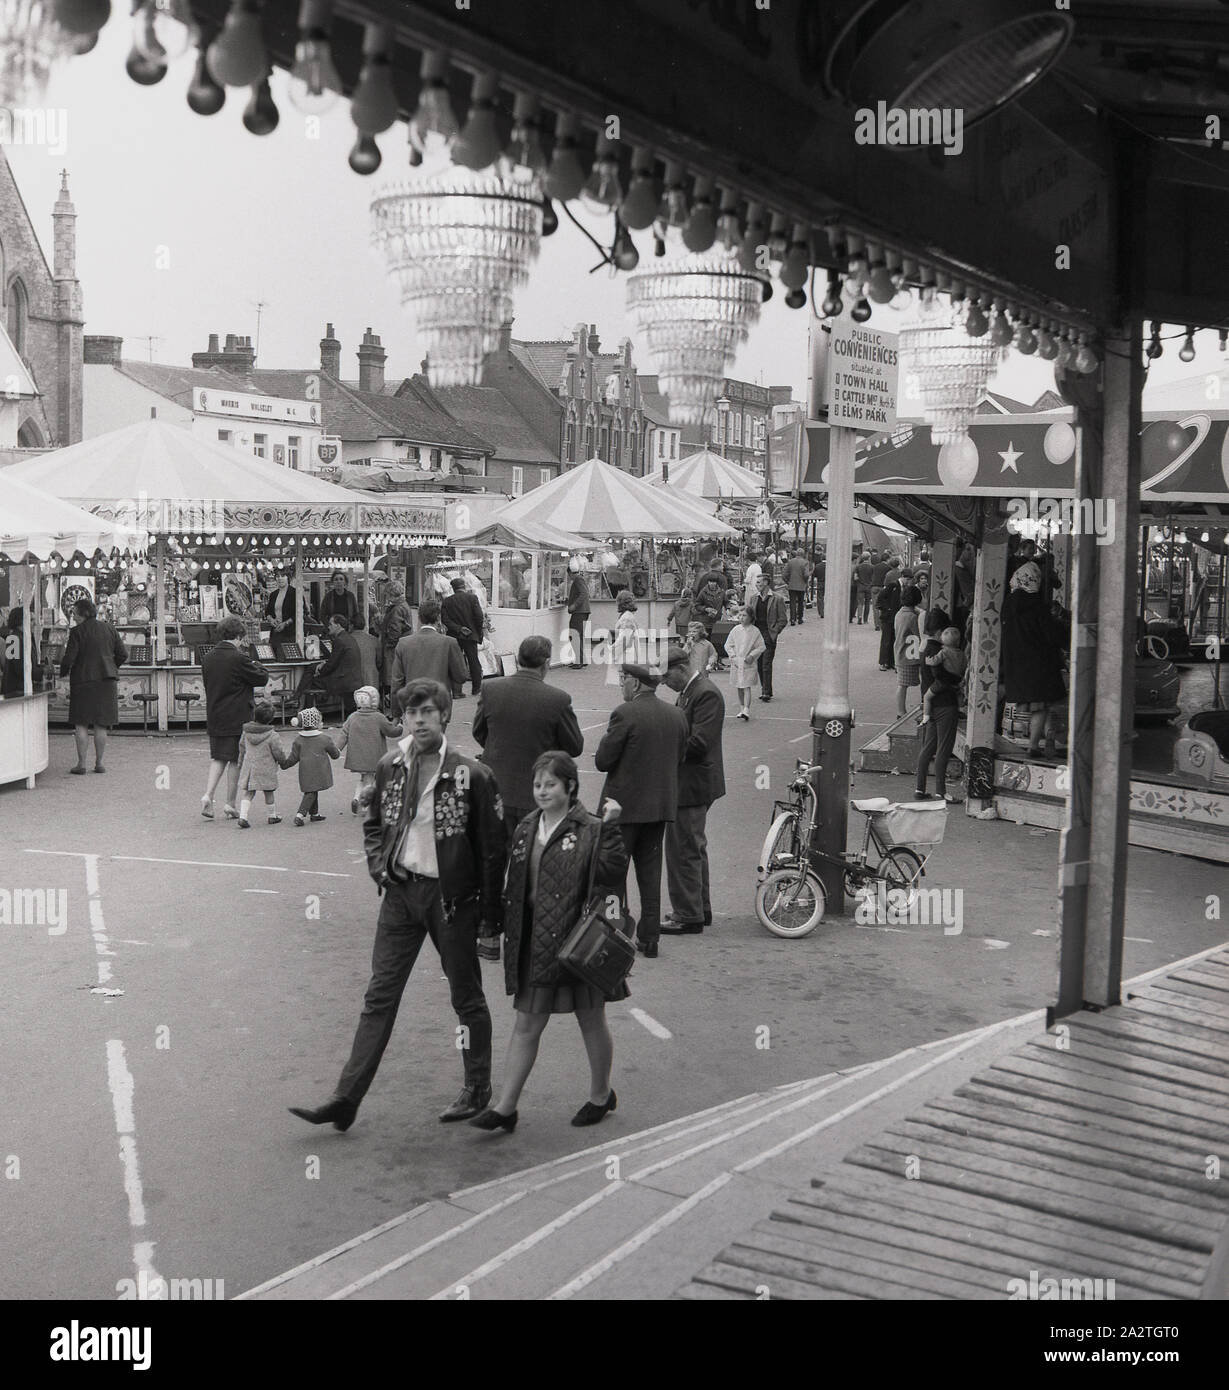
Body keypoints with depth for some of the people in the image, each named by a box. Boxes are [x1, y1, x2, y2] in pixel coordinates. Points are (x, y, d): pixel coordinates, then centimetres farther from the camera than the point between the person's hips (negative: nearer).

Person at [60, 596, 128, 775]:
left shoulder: (77, 632, -9)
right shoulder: (109, 629, 5)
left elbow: (69, 658, -11)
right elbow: (123, 654, 7)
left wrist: (63, 672, 9)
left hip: (83, 680, -4)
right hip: (106, 680, 4)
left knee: (81, 723, 2)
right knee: (101, 724, 7)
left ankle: (81, 764, 0)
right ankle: (99, 763, 8)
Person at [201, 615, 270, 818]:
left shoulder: (208, 658, 4)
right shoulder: (239, 658, -17)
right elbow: (262, 679, -10)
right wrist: (257, 665, 12)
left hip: (214, 717, 6)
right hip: (237, 719, -6)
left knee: (218, 758, 15)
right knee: (235, 760, 4)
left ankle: (208, 795, -3)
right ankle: (231, 804, 9)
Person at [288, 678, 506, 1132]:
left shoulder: (471, 775, -12)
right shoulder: (390, 767, 3)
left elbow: (492, 852, -8)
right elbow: (373, 823, 21)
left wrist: (490, 923, -9)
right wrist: (379, 865, 2)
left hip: (451, 896, -4)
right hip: (400, 891, 4)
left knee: (467, 997, 10)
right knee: (379, 996, 4)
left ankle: (478, 1091, 27)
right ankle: (346, 1099, 6)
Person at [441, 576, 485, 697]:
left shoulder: (447, 601, 1)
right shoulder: (472, 598, -5)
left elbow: (445, 619, -8)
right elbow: (479, 617, -10)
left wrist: (458, 628, -10)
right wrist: (479, 632, 1)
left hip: (454, 636, 1)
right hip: (470, 636, -1)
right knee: (473, 661, 12)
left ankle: (456, 690, -1)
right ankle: (476, 688, 20)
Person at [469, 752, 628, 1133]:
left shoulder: (589, 830, -9)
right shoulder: (526, 829, 10)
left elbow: (611, 874, -20)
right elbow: (513, 887, 16)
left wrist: (610, 828, -27)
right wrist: (509, 933, 11)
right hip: (535, 944, 5)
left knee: (591, 1021, 11)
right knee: (526, 1025, 7)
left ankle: (601, 1095, 30)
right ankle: (504, 1108, 10)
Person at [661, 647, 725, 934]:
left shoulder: (706, 694, -19)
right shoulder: (689, 692, 13)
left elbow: (698, 743, -25)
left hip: (692, 785, -11)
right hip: (689, 784, 11)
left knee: (683, 850, -5)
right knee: (694, 848, 19)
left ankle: (688, 916, 3)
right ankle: (700, 908, 31)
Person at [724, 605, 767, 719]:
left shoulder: (755, 631, -4)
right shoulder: (735, 630, 3)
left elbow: (761, 647, 0)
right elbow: (728, 645, 9)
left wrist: (752, 656, -11)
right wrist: (733, 656, -4)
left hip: (749, 664, -3)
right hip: (736, 663, 3)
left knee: (747, 687, -11)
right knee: (739, 688, 10)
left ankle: (746, 710, -18)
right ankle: (741, 708, 20)